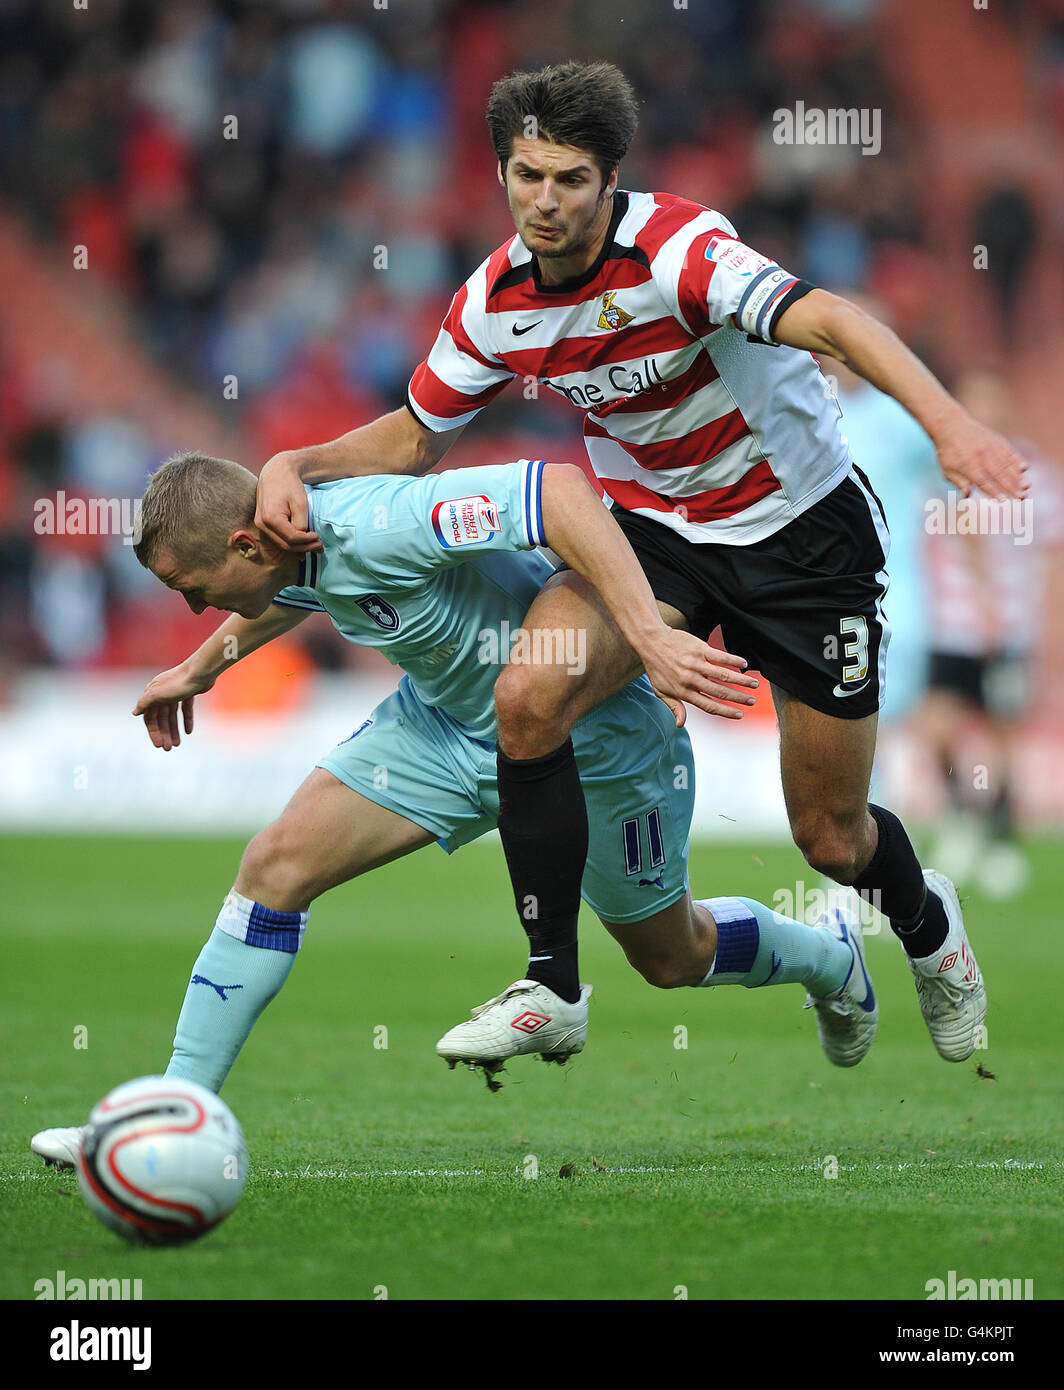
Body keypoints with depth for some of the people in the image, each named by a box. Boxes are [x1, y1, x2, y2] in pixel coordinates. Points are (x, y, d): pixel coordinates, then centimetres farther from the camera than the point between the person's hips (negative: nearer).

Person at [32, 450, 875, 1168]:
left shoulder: (379, 525, -37)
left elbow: (559, 487, -45)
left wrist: (650, 635, -52)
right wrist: (204, 666, 29)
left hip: (594, 734, -7)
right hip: (447, 717, 7)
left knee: (671, 956, 14)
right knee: (281, 861, -10)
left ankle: (830, 959, 48)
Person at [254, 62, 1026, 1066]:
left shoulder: (675, 249, -27)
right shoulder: (495, 301, -8)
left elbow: (829, 323, -41)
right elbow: (414, 437, 8)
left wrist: (947, 422, -57)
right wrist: (295, 466, -10)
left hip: (804, 529, -4)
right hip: (651, 524, 4)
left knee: (832, 841, 2)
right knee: (527, 700, -25)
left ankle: (925, 919, 41)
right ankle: (552, 983, -11)